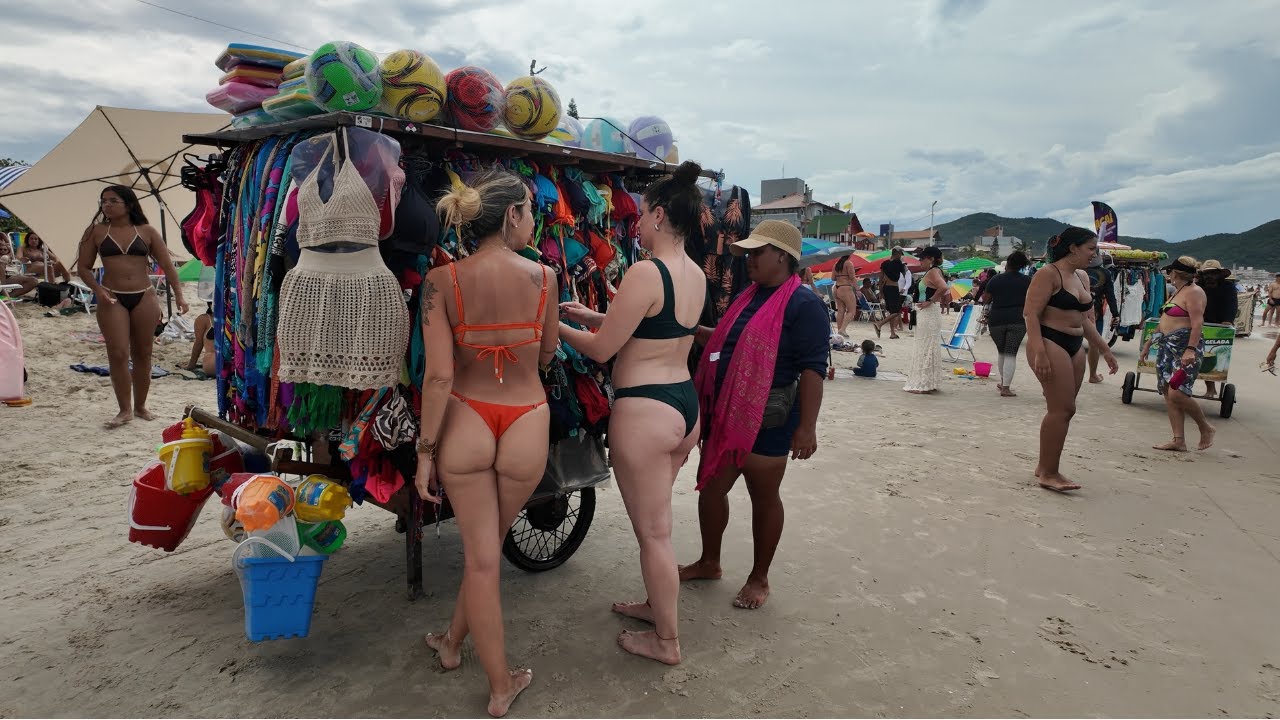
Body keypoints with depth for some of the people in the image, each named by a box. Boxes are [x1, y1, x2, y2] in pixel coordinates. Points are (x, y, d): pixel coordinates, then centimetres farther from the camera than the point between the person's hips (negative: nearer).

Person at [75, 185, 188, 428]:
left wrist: (178, 295, -4)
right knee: (118, 354, -8)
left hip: (144, 298, 1)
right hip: (112, 300, -1)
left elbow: (167, 265, 5)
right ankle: (125, 410, 1)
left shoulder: (147, 232, 6)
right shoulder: (96, 232, 6)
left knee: (142, 353, 7)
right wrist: (98, 289, -10)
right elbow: (83, 267, 7)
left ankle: (140, 406, 19)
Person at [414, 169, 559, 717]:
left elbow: (439, 376, -12)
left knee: (481, 556, 13)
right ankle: (453, 642, 44)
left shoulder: (441, 281, -9)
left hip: (465, 423, 0)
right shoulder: (542, 277, -8)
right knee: (489, 543, 22)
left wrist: (425, 452, -4)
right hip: (527, 427, 0)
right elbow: (547, 354, 5)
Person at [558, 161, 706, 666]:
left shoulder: (645, 273, -19)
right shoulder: (697, 275, 8)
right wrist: (591, 316, 23)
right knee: (655, 522, 25)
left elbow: (602, 350, -14)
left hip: (644, 411, -9)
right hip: (686, 403, 9)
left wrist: (557, 327, 4)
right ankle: (658, 604, 43)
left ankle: (667, 641, 21)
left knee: (653, 533, 6)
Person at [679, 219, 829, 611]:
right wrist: (696, 331, 12)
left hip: (767, 418, -8)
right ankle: (709, 562, 34)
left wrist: (806, 426, -24)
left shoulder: (803, 307, -14)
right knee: (710, 488, 15)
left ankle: (759, 578, 24)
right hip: (723, 414, 8)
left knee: (763, 497, 8)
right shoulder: (748, 297, 13)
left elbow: (812, 368, -19)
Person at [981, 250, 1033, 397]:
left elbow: (985, 300, 7)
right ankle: (1006, 388, -7)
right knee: (1011, 354, -1)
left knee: (1001, 352, 18)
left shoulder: (995, 280, 2)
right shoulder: (1027, 281, 2)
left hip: (996, 320, 1)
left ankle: (1003, 382, 31)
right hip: (1018, 320, -1)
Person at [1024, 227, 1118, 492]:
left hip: (1074, 348, 9)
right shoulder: (1048, 274, -9)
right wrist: (1039, 352, -26)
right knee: (1063, 408, -12)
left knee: (1061, 409, 8)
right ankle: (1049, 473, -6)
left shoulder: (1082, 277, 17)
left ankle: (1045, 466, 18)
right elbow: (1031, 314, -16)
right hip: (1050, 343, -9)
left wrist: (1105, 350, 23)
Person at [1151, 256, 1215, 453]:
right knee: (1169, 395, 4)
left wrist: (1191, 349, -27)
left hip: (1184, 348, -10)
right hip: (1167, 347, 10)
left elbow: (1197, 323, -19)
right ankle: (1178, 440, 5)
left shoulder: (1193, 292, -10)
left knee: (1177, 394, -16)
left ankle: (1206, 429, 6)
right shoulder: (1178, 291, 18)